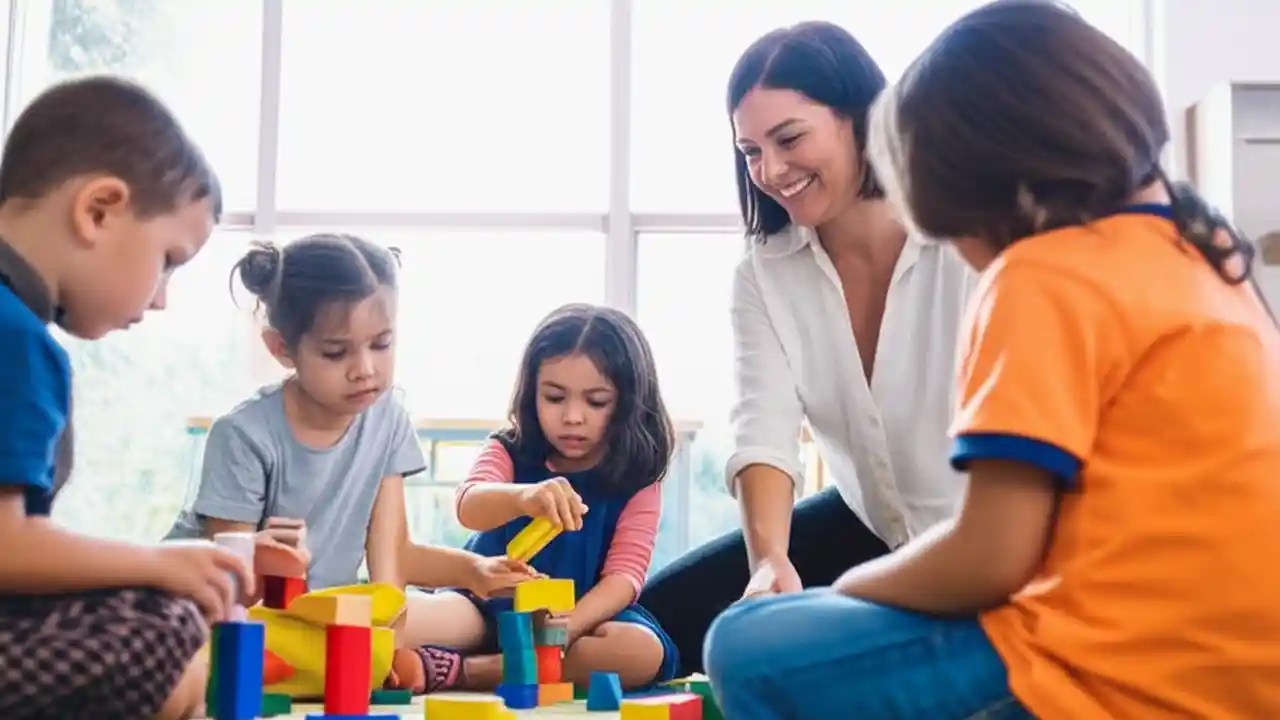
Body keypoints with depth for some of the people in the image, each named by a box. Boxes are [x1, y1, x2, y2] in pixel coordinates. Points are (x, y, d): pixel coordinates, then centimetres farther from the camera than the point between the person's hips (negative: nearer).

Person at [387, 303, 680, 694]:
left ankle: (451, 673, -32)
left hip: (581, 616, 1)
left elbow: (624, 575, -13)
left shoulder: (637, 481, -3)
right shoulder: (508, 453, -3)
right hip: (490, 605, -1)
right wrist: (523, 497, -50)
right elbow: (469, 507, -25)